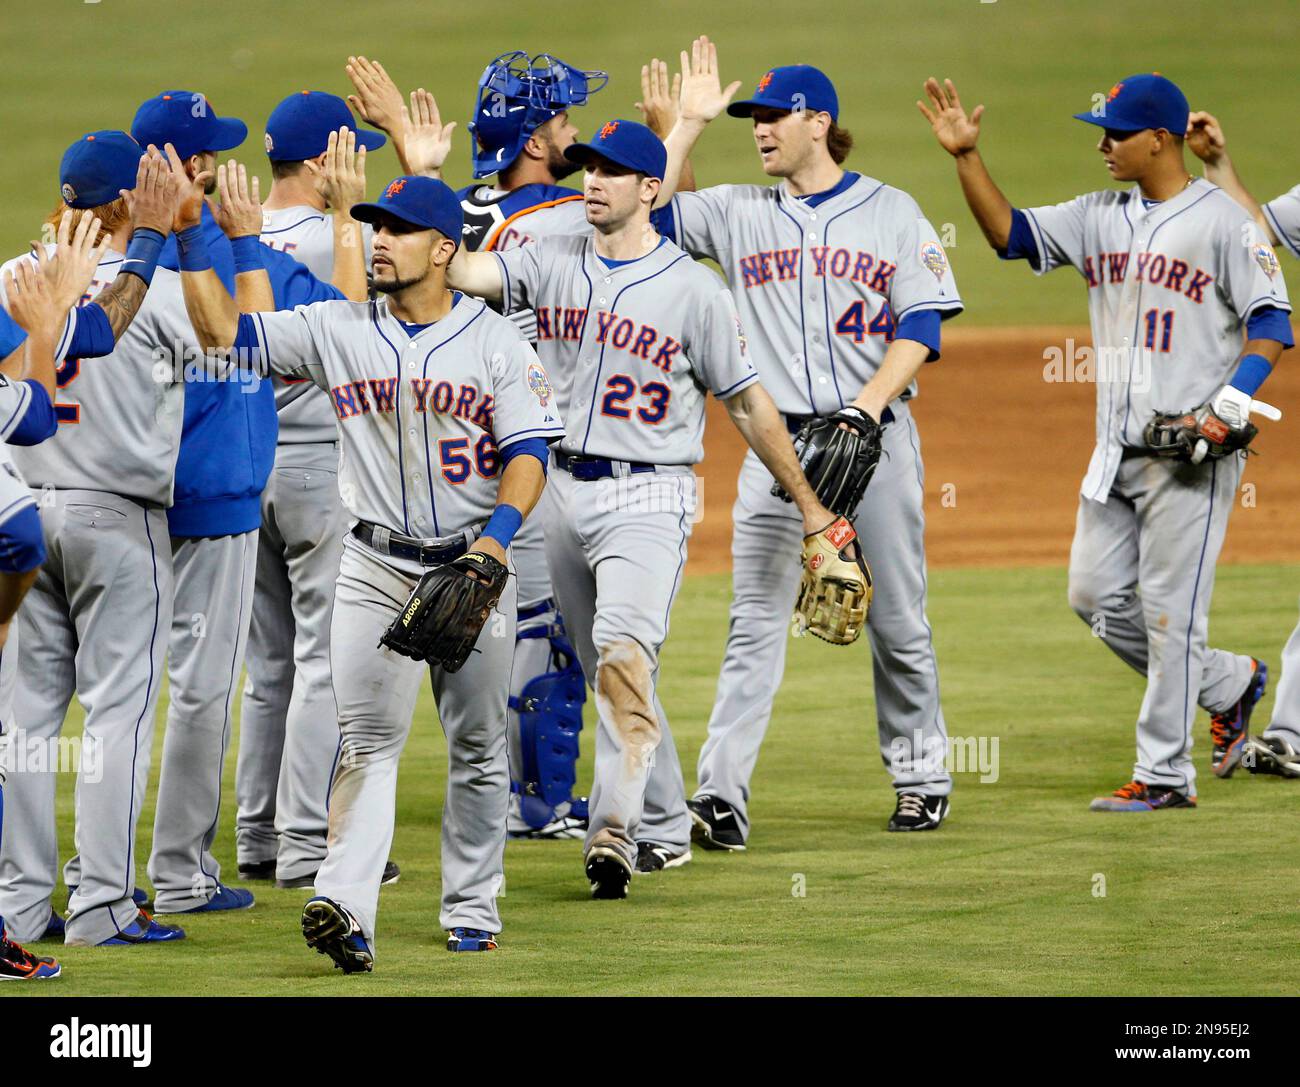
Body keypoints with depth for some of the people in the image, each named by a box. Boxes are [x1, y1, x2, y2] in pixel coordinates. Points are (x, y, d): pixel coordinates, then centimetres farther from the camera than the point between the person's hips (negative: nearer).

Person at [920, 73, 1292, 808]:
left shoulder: (1224, 221, -9)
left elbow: (1272, 320, -9)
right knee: (1096, 596, 9)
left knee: (1170, 609, -6)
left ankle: (1165, 775, 1)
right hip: (1116, 451, 8)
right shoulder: (1099, 218, 11)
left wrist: (1237, 396, -22)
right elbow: (1010, 233, 11)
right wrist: (967, 157, 0)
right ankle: (1230, 683, 25)